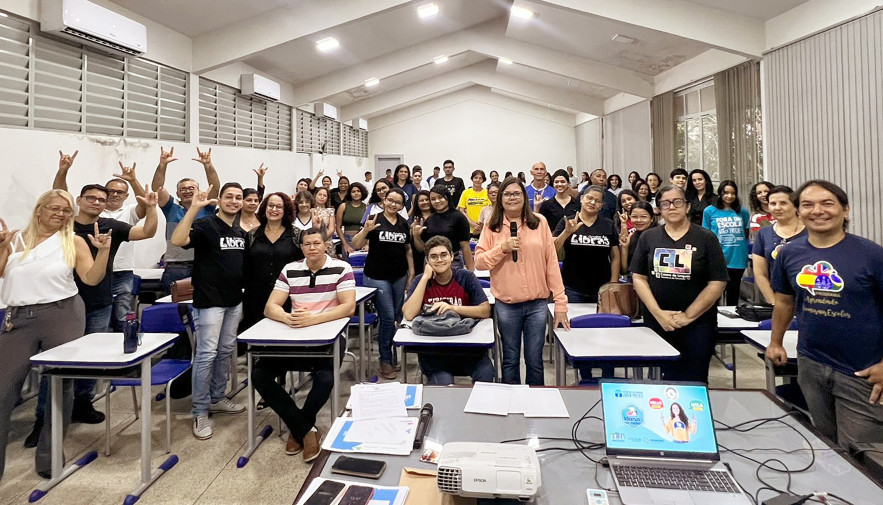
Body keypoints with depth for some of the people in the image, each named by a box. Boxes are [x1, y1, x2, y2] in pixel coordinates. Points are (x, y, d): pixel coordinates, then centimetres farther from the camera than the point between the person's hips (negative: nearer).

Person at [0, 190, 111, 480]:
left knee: (60, 386, 3)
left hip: (62, 316, -2)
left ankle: (48, 458, 17)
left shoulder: (74, 242, 4)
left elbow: (92, 279, -2)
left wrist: (104, 251, -15)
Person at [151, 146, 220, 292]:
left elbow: (215, 187, -5)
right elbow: (156, 187, 0)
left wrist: (208, 165, -20)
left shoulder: (206, 208, 9)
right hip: (174, 268, 1)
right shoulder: (172, 209, 12)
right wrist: (162, 165, -14)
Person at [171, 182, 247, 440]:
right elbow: (177, 240, -29)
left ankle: (217, 398, 29)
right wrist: (194, 208, -33)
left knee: (226, 351, 15)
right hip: (209, 300, -7)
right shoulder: (205, 225, -10)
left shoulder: (241, 232, 12)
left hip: (234, 300, 7)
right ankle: (200, 412, 7)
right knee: (207, 354, -3)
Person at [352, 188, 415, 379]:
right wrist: (365, 230, -27)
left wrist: (411, 272, 11)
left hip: (399, 276, 5)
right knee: (387, 317, -6)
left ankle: (391, 352, 29)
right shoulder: (374, 219, -7)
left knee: (397, 317, 10)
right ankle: (385, 360, 10)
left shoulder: (404, 223, 7)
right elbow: (356, 245, -11)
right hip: (377, 277, -4)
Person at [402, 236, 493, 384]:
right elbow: (409, 315, -13)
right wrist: (425, 278, -12)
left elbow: (485, 311, -7)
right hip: (432, 350, 0)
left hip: (467, 345, 1)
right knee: (444, 382, -29)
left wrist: (453, 308, -20)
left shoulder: (466, 277, 2)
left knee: (486, 374, -26)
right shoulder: (421, 281, 3)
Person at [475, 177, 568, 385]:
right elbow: (478, 261, 0)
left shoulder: (539, 222, 2)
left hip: (537, 303, 0)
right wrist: (502, 248, -15)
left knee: (535, 360, 10)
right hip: (506, 304, 0)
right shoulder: (492, 226, 3)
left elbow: (552, 263, 0)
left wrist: (560, 302, -2)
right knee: (510, 359, 13)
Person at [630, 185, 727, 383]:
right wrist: (658, 313, -9)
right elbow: (638, 278, 2)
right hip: (657, 323, 2)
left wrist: (688, 316, -10)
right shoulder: (648, 237, 5)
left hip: (698, 324, -1)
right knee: (667, 378, 9)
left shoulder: (706, 238, 0)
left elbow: (717, 283, -4)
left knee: (694, 382, 1)